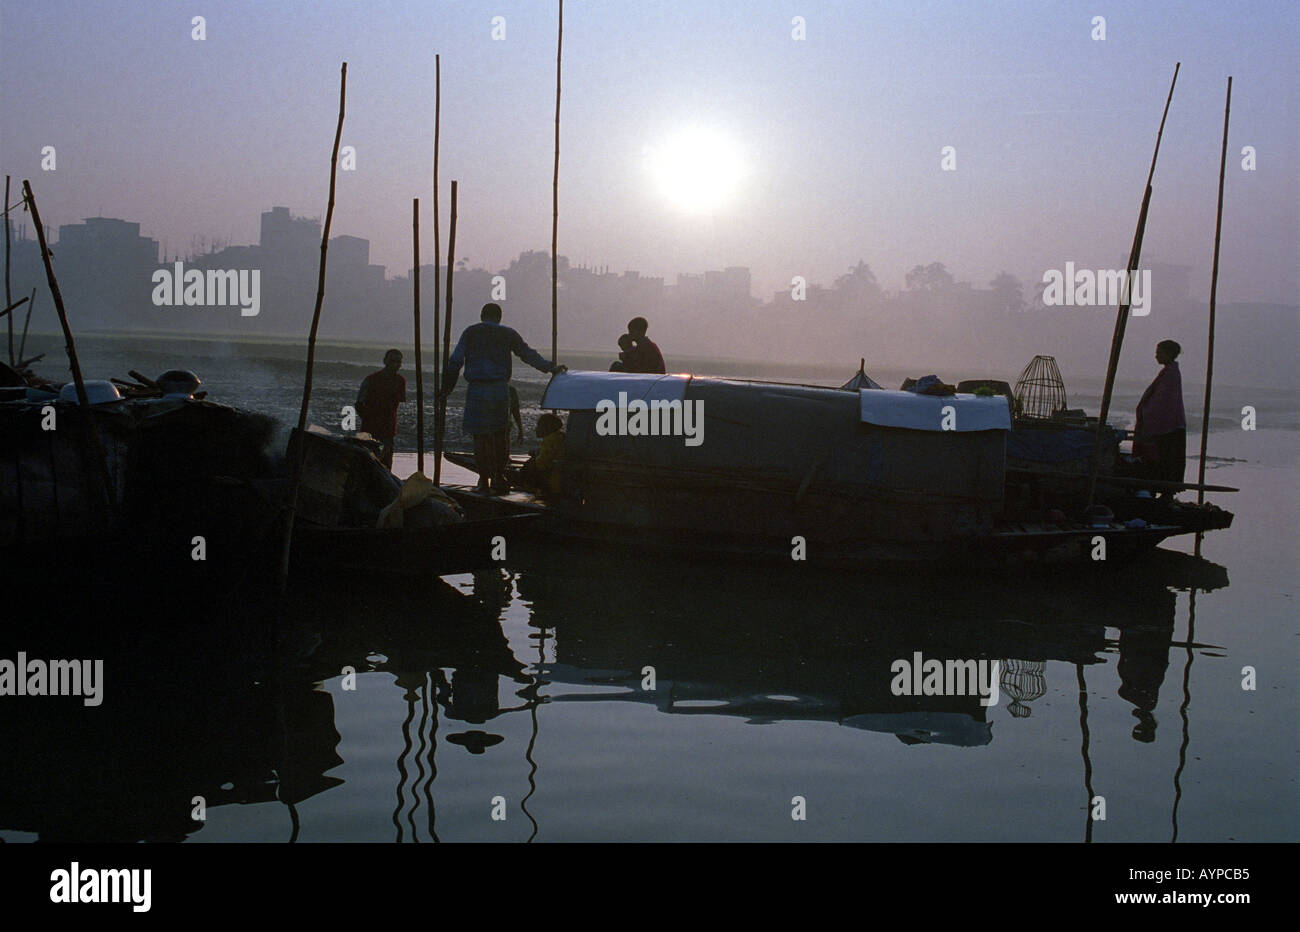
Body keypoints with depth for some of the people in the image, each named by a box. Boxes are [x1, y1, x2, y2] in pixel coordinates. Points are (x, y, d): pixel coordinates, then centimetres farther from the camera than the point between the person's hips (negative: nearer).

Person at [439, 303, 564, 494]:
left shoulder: (470, 333, 8)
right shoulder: (507, 334, 7)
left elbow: (455, 362, 4)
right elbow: (529, 355, 6)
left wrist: (446, 389, 6)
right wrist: (550, 367, 11)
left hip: (476, 390, 0)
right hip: (500, 389, 0)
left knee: (480, 436, 4)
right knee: (501, 435, 11)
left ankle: (484, 480, 4)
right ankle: (499, 477, 9)